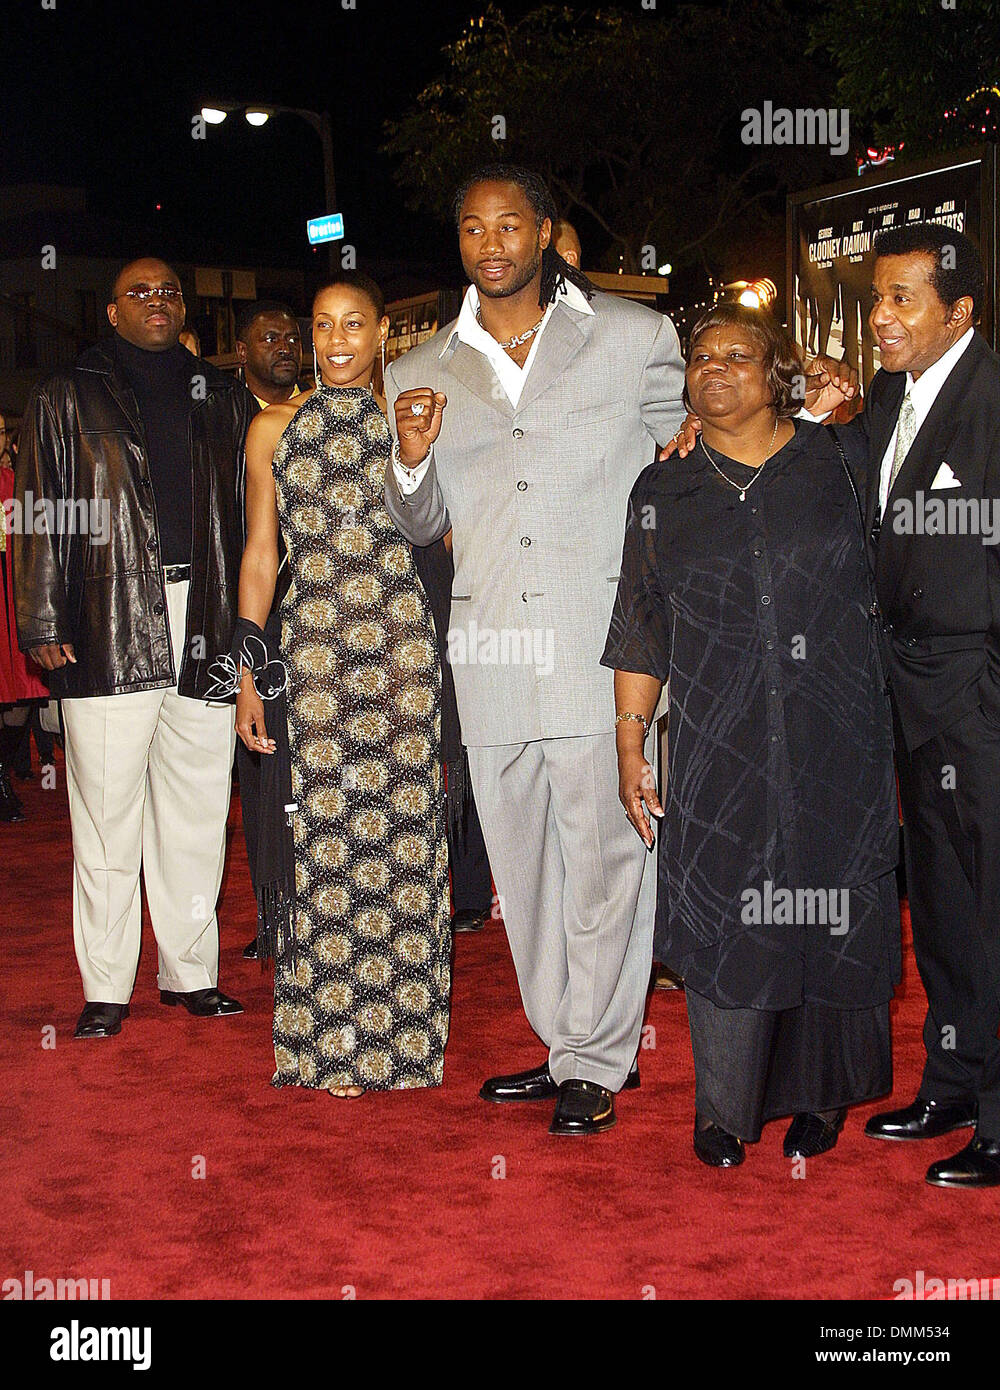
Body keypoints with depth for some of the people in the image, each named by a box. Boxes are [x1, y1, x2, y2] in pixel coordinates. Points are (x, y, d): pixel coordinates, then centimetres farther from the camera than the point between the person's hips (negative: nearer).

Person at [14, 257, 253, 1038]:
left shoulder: (224, 401, 17)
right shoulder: (69, 400, 10)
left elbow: (252, 515, 15)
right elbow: (41, 514, 5)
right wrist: (43, 622, -3)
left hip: (204, 628, 3)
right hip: (109, 629, -2)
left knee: (198, 810, 5)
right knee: (108, 811, -2)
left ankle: (192, 972, 15)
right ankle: (107, 988, 6)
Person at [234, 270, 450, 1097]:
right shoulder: (275, 429, 11)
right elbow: (260, 556, 12)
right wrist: (247, 672, 8)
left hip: (404, 646, 0)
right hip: (313, 649, 0)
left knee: (405, 827, 0)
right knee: (324, 837, -1)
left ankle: (402, 1034, 12)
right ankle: (330, 1040, 11)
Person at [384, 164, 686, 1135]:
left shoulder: (635, 337, 5)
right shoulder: (422, 374, 12)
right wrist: (410, 460, -3)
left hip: (602, 646, -3)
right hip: (491, 656, 4)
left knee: (604, 859, 0)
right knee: (521, 866, 12)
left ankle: (598, 1063, 15)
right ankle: (565, 1049, 27)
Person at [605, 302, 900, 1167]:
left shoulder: (837, 462, 5)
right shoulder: (663, 492, 8)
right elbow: (642, 626, 8)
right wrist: (631, 739, 4)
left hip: (838, 740, 0)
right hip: (718, 746, 0)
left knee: (833, 920, 6)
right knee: (723, 923, -1)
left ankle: (820, 1095, 25)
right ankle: (725, 1110, 15)